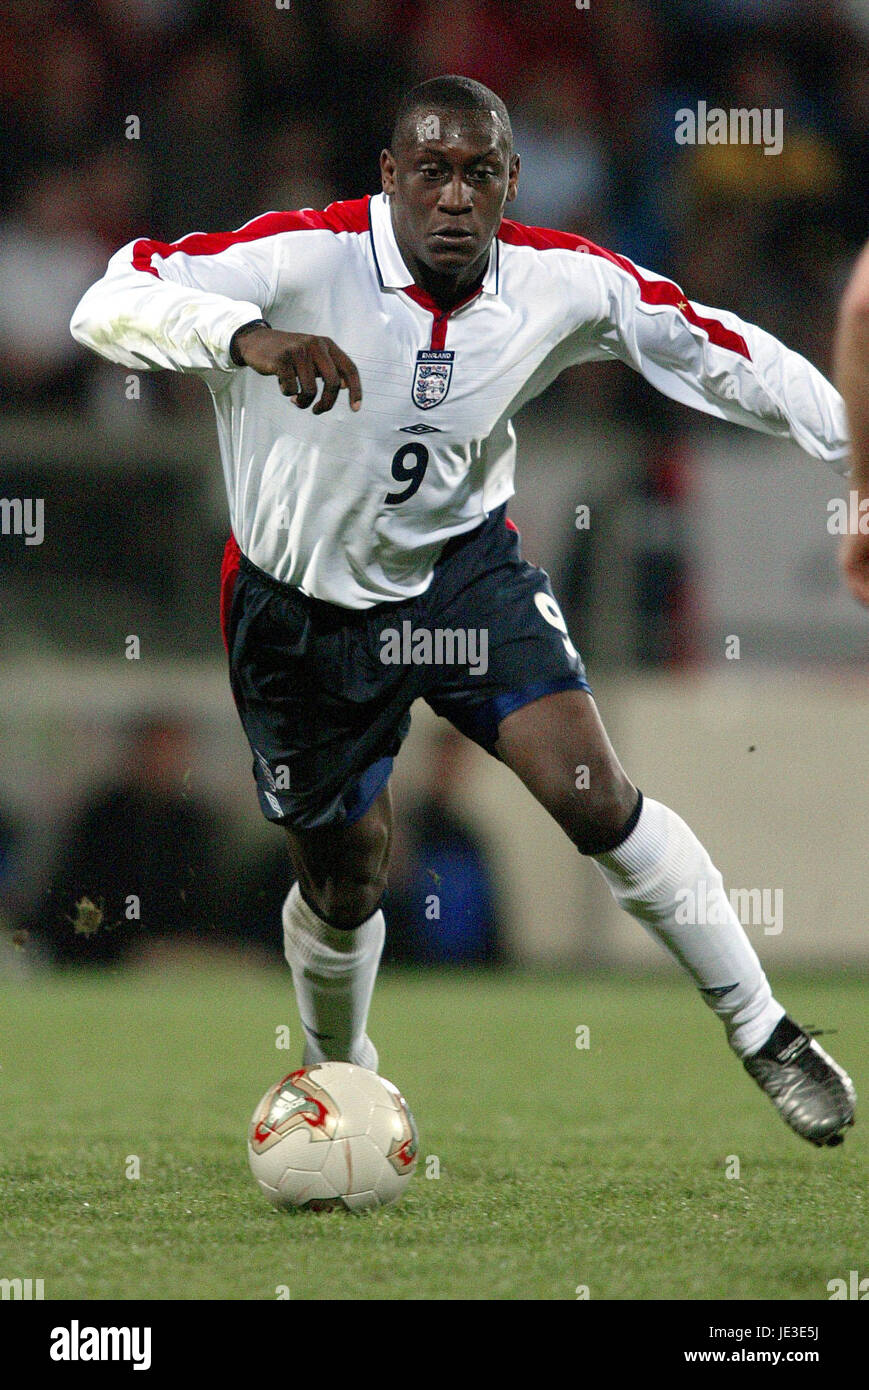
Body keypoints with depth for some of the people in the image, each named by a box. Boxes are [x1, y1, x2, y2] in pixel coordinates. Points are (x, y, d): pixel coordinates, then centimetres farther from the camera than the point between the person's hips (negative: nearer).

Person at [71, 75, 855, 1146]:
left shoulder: (560, 283, -16)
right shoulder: (305, 260, -29)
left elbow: (709, 346, -2)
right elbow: (110, 305, -41)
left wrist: (855, 434, -7)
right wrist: (250, 336, -59)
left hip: (462, 568, 2)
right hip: (302, 606, -2)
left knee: (596, 802, -15)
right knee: (345, 881, 12)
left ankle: (762, 1035, 3)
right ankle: (339, 1082, 44)